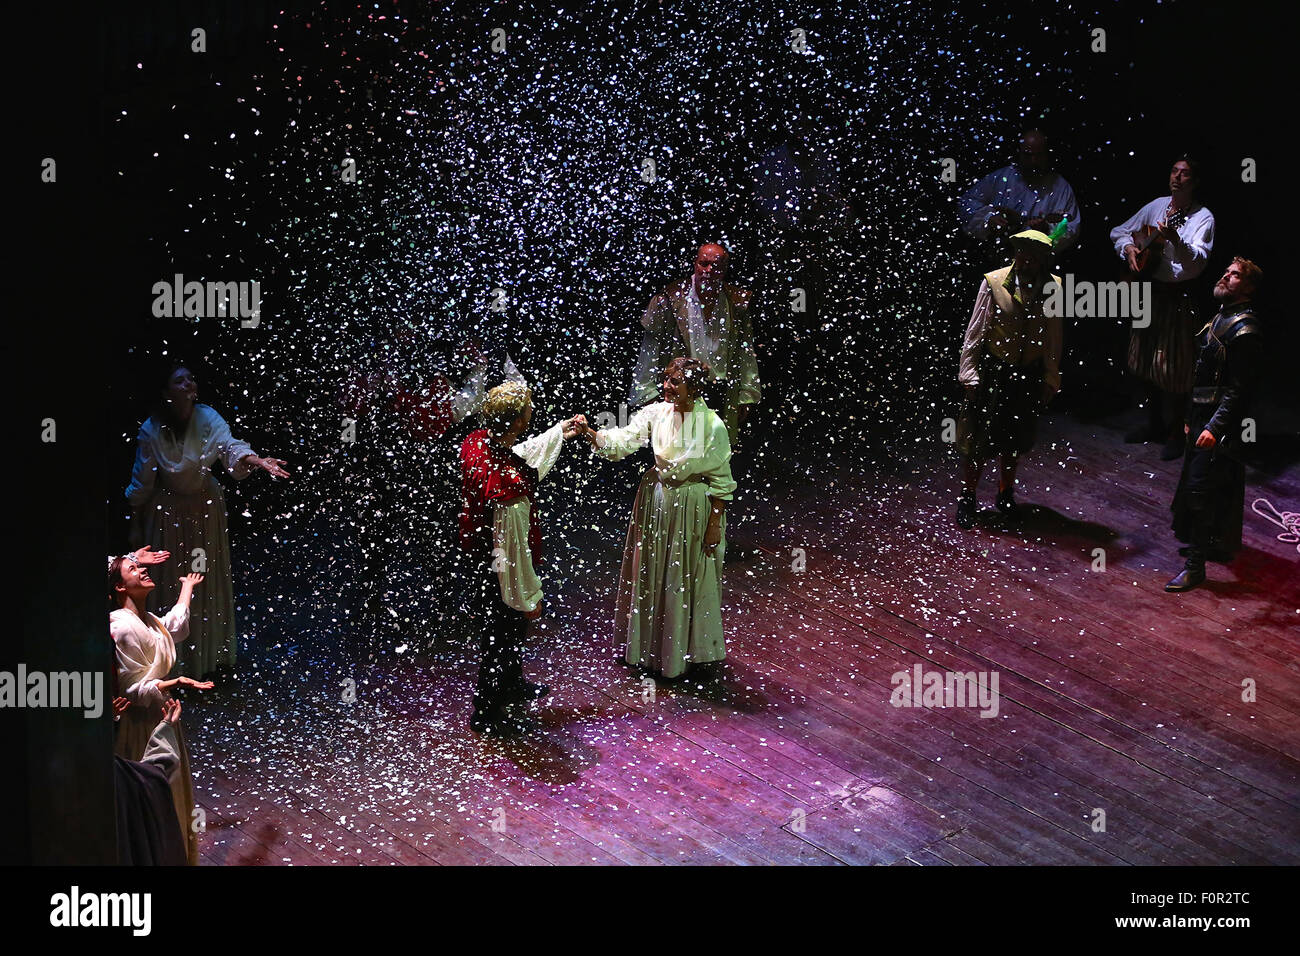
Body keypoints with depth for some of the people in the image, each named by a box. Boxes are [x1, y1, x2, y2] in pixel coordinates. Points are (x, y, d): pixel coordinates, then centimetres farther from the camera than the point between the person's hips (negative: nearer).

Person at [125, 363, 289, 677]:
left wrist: (254, 460, -56)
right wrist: (135, 525, -2)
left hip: (205, 508, 2)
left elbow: (229, 446, -34)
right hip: (167, 510, -2)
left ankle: (209, 652, 28)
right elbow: (142, 481, -8)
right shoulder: (151, 430, -18)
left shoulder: (208, 419, -16)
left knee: (207, 580, 12)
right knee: (169, 584, 4)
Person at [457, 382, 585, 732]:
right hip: (500, 573, -8)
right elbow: (514, 549, -28)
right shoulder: (508, 484, -38)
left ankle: (513, 685, 54)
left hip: (481, 556, 8)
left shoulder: (477, 443, -12)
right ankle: (486, 710, 34)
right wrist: (529, 597, -15)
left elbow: (520, 456, 13)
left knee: (511, 631, 30)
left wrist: (558, 434, 23)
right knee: (500, 637, 15)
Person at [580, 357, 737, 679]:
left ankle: (686, 647, 28)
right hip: (656, 501, 4)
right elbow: (623, 440, -15)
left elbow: (721, 480, -11)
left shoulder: (712, 425, -18)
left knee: (688, 579, 9)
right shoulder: (656, 413, -8)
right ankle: (648, 642, 34)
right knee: (651, 574, 15)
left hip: (693, 507, -4)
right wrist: (589, 433, -33)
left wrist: (715, 524, -10)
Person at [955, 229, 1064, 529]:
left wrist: (1050, 379, 7)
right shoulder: (994, 283, -14)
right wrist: (969, 375, -10)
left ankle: (1006, 493, 37)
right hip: (993, 371, -3)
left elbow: (1053, 338, 5)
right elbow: (975, 332, -9)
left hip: (1029, 374, 3)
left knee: (1016, 438, 17)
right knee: (978, 439, 2)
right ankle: (967, 499, 18)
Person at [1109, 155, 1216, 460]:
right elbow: (1119, 232, 16)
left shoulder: (1203, 217, -11)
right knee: (1145, 364, 15)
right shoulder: (1156, 206, 6)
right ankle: (1155, 424, 31)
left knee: (1172, 369, -4)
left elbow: (1199, 261, -26)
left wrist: (1176, 241, -43)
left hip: (1178, 299, -6)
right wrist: (1129, 249, -4)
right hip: (1149, 293, 6)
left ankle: (1176, 434, 9)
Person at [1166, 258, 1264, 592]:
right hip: (1203, 416, 10)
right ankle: (1220, 545, 31)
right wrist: (1191, 418, 21)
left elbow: (1239, 388, -20)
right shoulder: (1219, 319, 15)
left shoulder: (1244, 329, -16)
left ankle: (1195, 566, -10)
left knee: (1200, 488, -12)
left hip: (1221, 424, -10)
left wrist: (1214, 427, -25)